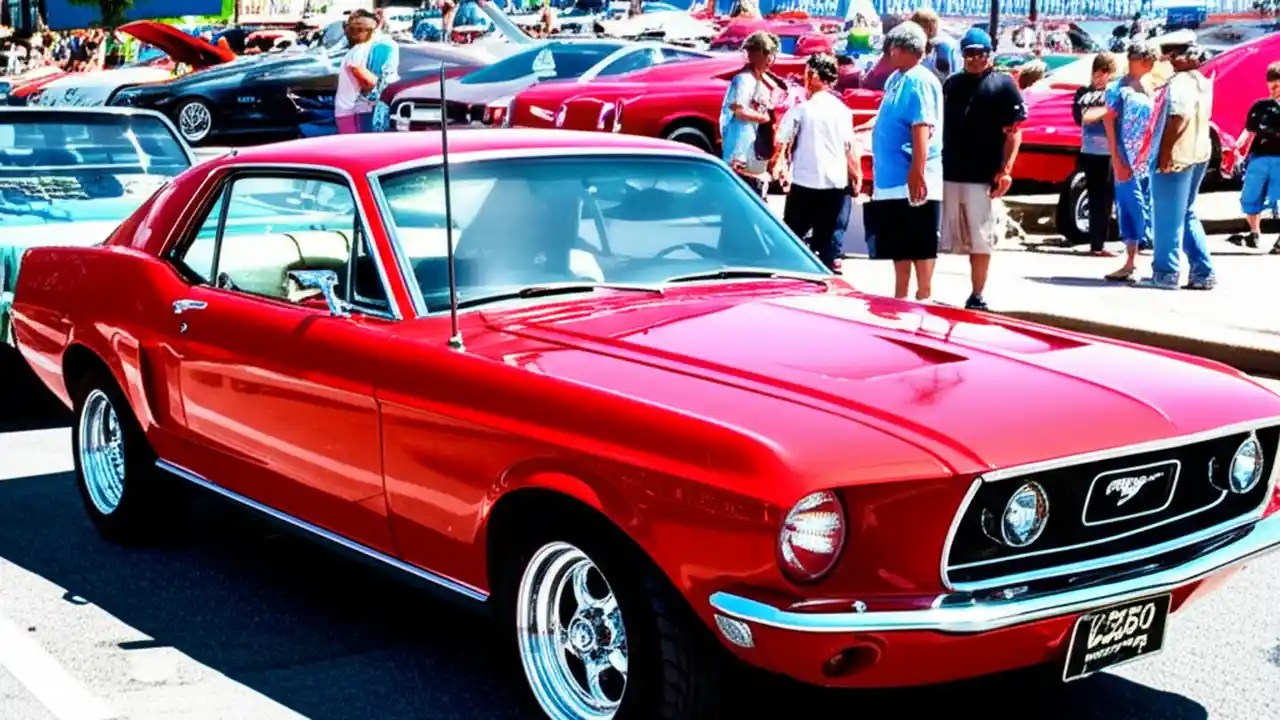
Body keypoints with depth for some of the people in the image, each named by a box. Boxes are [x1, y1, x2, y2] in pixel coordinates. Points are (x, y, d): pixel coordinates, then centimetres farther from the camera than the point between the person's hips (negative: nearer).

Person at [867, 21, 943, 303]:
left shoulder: (919, 81, -13)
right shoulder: (896, 79, 17)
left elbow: (922, 128, -21)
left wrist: (917, 173, -27)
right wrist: (880, 172, 24)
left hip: (913, 181, -10)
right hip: (893, 180, 10)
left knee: (920, 246, -3)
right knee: (898, 245, 15)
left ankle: (923, 297, 1)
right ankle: (900, 299, 22)